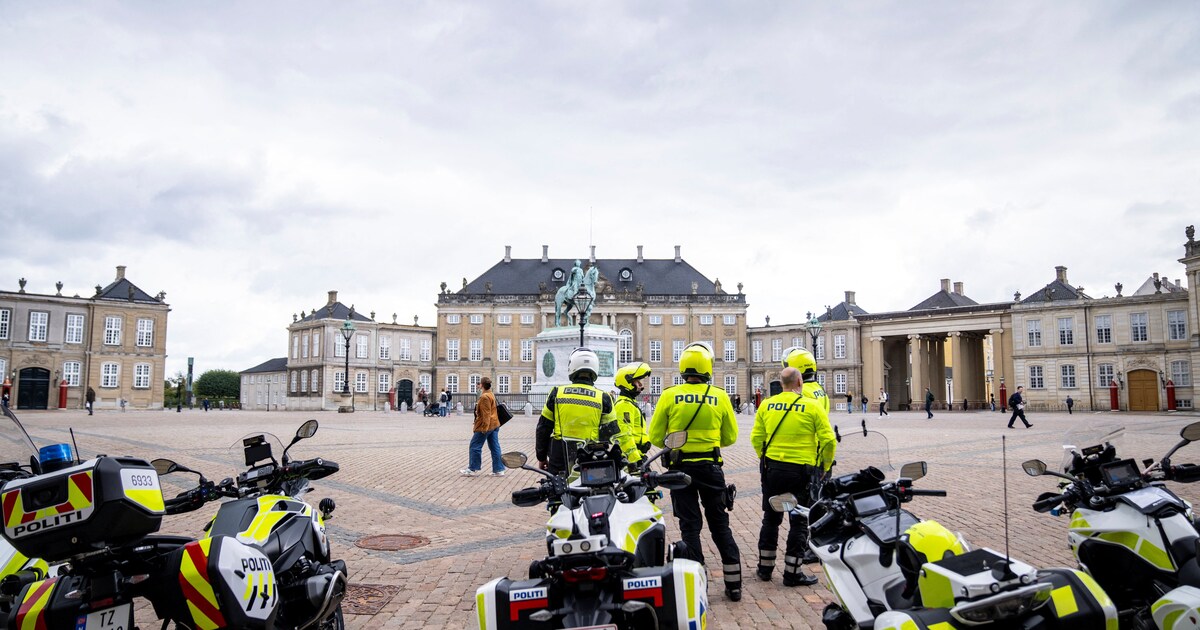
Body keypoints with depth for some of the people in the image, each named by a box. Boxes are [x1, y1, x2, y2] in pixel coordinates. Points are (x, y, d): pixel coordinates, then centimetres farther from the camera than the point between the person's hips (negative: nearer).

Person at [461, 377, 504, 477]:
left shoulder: (484, 397, -16)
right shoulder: (491, 395, 14)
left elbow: (486, 413, -21)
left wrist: (485, 427, -22)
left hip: (485, 426, -10)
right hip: (494, 425, 10)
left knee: (475, 446, 2)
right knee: (495, 447, 8)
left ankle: (473, 469, 8)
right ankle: (499, 469, 8)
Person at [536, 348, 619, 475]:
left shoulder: (556, 393, -1)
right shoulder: (603, 398, -4)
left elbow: (543, 428, 4)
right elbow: (614, 433, -3)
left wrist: (542, 457, 15)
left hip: (559, 461, 0)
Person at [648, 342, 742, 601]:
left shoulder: (669, 396, -7)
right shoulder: (720, 396, -4)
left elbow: (655, 436, -2)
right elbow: (730, 436, 4)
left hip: (680, 467, -1)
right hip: (710, 466, 1)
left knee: (690, 524, 8)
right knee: (720, 523, 13)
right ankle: (733, 583, 19)